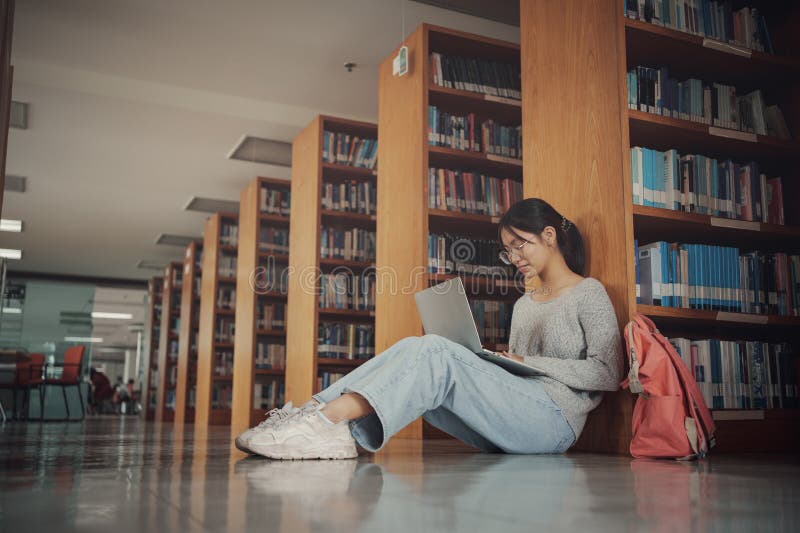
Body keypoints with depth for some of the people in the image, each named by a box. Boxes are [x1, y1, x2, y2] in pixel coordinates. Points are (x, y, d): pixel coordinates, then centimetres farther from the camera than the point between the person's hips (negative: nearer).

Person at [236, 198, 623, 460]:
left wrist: (530, 362, -11)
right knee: (415, 350, -16)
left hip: (554, 422, -6)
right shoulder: (524, 304, 26)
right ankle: (323, 420, -34)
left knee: (437, 353, -28)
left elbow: (607, 373, -6)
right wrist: (479, 365, 2)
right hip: (509, 426, 6)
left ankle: (324, 420, -41)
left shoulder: (589, 294, 5)